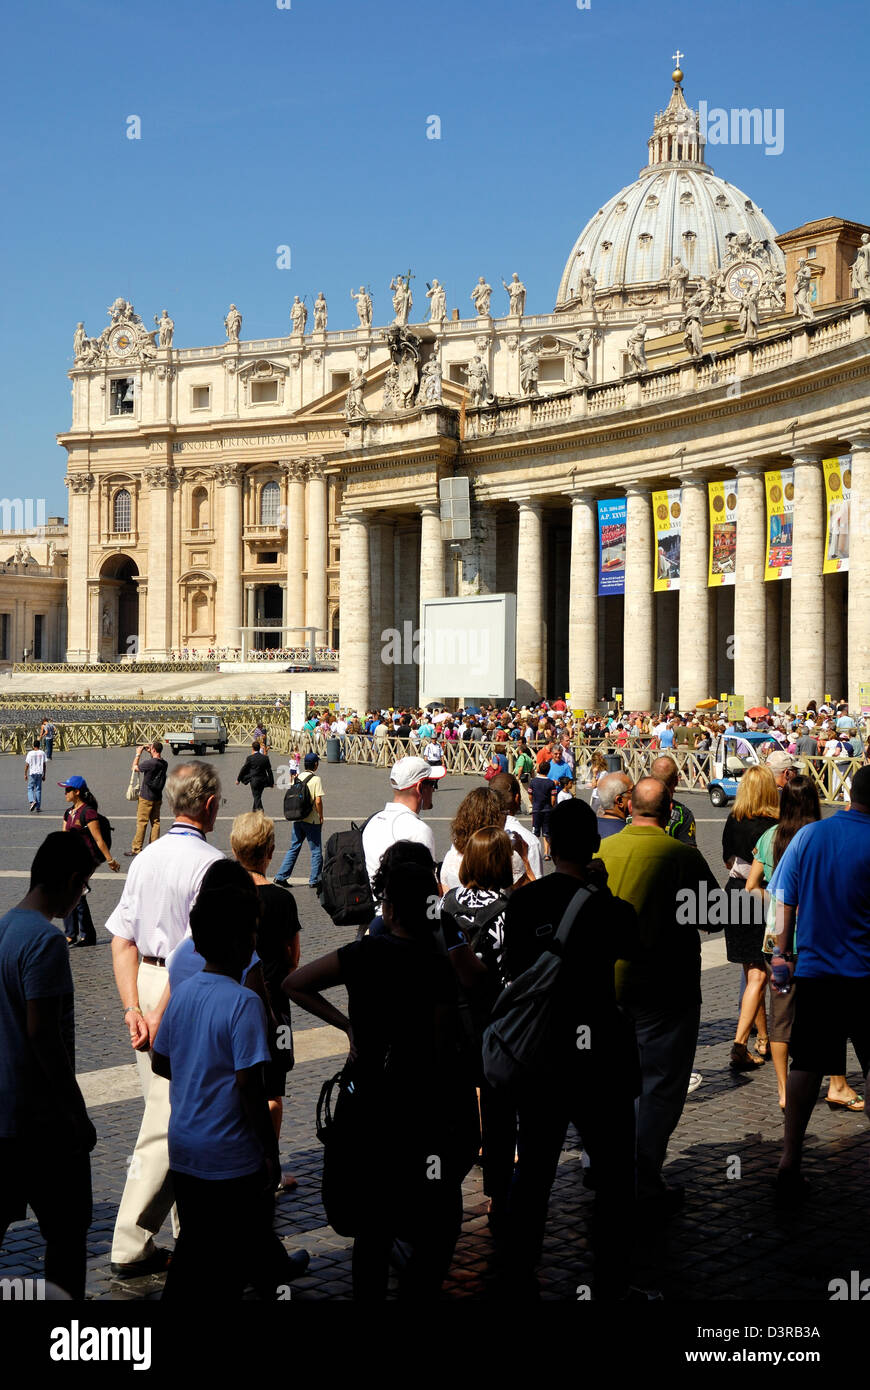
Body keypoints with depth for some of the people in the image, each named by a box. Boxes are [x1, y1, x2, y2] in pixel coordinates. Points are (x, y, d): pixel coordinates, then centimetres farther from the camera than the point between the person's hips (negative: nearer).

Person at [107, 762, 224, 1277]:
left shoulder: (146, 858, 7)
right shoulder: (210, 863, -16)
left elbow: (122, 939, 3)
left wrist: (134, 1008, 0)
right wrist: (164, 1015, -17)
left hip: (145, 985, 8)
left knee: (173, 1114, 19)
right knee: (169, 1123, 0)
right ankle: (132, 1244, 4)